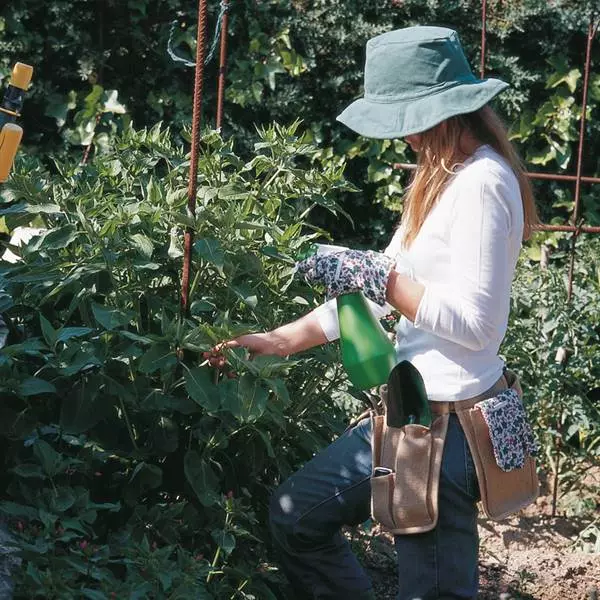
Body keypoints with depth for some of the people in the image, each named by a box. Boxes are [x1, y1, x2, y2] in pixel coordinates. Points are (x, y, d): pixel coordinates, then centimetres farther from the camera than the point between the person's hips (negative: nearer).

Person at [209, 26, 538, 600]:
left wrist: (380, 275, -15)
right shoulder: (447, 176, 12)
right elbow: (381, 288, 14)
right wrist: (279, 341, 11)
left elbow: (474, 323, -22)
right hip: (419, 406, 10)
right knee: (296, 513, 16)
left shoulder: (481, 183, -18)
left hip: (442, 421, -10)